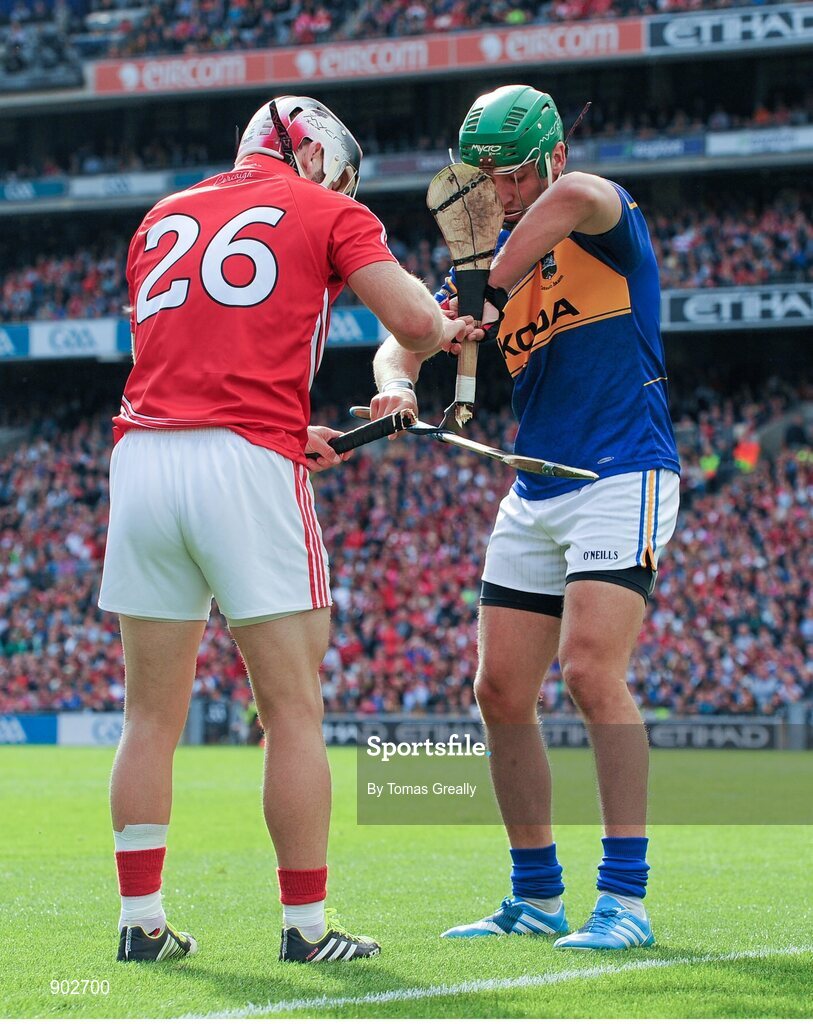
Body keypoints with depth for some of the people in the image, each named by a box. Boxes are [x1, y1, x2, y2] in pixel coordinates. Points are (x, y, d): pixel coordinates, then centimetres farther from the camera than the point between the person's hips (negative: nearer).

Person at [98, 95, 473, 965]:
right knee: (293, 712, 3)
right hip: (246, 465, -5)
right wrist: (442, 330, 21)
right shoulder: (326, 210, 10)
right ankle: (305, 925, 5)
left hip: (142, 458, 5)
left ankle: (141, 921, 12)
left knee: (151, 717, 11)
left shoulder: (161, 219, 24)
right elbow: (412, 321, -2)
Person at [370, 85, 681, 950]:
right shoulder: (493, 255, 13)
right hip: (532, 495, 8)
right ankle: (536, 900, 16)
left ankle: (626, 899, -18)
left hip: (622, 479, -8)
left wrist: (489, 294, -33)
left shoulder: (610, 223, -8)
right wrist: (397, 384, -17)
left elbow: (574, 197, -34)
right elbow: (405, 337, 6)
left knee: (590, 670, -22)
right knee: (501, 692, 5)